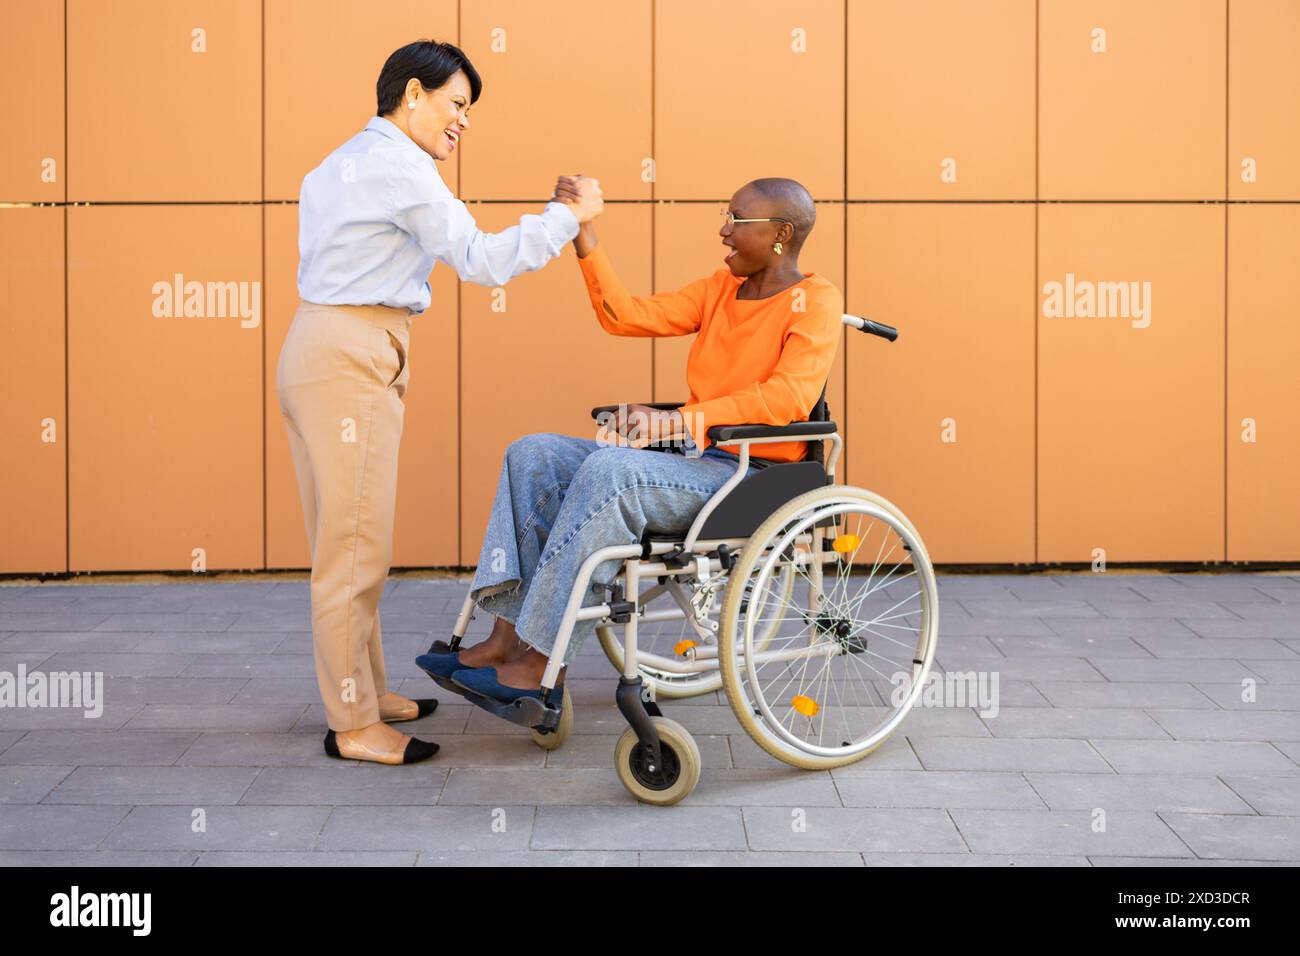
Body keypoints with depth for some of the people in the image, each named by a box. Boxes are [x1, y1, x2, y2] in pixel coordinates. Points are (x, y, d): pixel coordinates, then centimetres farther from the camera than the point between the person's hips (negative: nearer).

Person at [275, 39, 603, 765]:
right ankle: (354, 726, 1)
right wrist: (569, 216, -6)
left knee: (345, 541, 15)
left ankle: (366, 692, 25)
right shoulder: (400, 165, -10)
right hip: (349, 361, -11)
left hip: (320, 351, 11)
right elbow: (480, 260, -15)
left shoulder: (345, 163, 21)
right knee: (355, 546, -6)